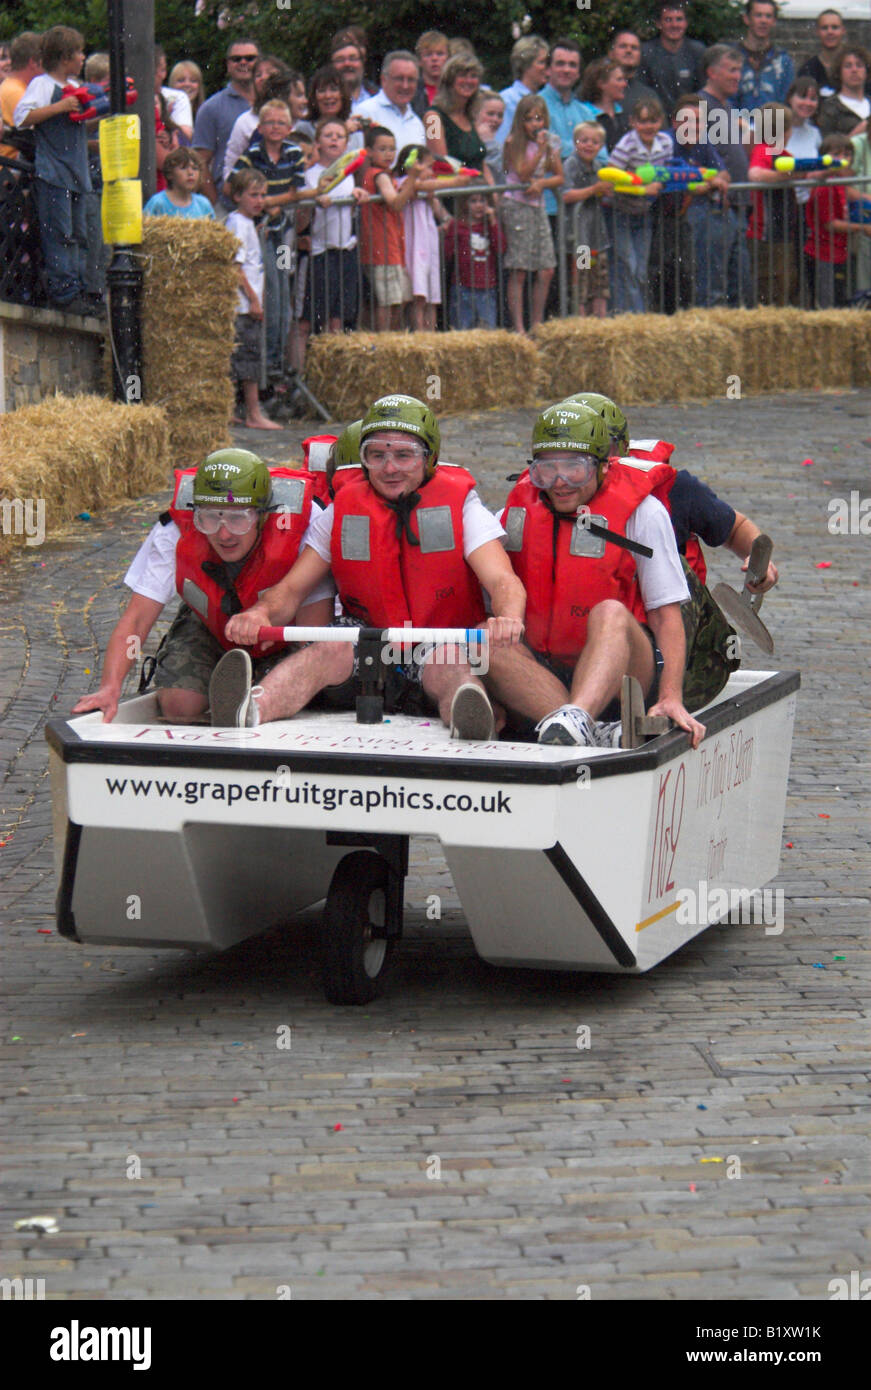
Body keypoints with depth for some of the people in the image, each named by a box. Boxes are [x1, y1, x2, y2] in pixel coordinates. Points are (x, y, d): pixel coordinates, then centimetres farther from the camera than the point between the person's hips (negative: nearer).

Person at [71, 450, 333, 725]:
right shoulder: (174, 534, -30)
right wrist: (110, 687, -42)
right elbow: (135, 621, -28)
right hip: (207, 627, 1)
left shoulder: (298, 529, -37)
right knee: (179, 705, -19)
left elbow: (314, 632, -34)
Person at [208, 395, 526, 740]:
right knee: (329, 650, -30)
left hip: (443, 645, -2)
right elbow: (292, 587, -1)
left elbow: (502, 581, -17)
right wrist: (261, 613, -27)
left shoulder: (460, 505, -4)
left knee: (449, 663, -36)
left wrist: (507, 619, -43)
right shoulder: (342, 511, 3)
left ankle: (469, 721, -72)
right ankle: (251, 711, -60)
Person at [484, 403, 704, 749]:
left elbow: (666, 614, -4)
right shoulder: (519, 509, 8)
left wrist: (671, 698, -17)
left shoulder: (641, 512, 0)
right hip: (540, 674, 3)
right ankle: (597, 734, -46)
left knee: (611, 614, -33)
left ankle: (576, 719, -61)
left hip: (623, 674, -3)